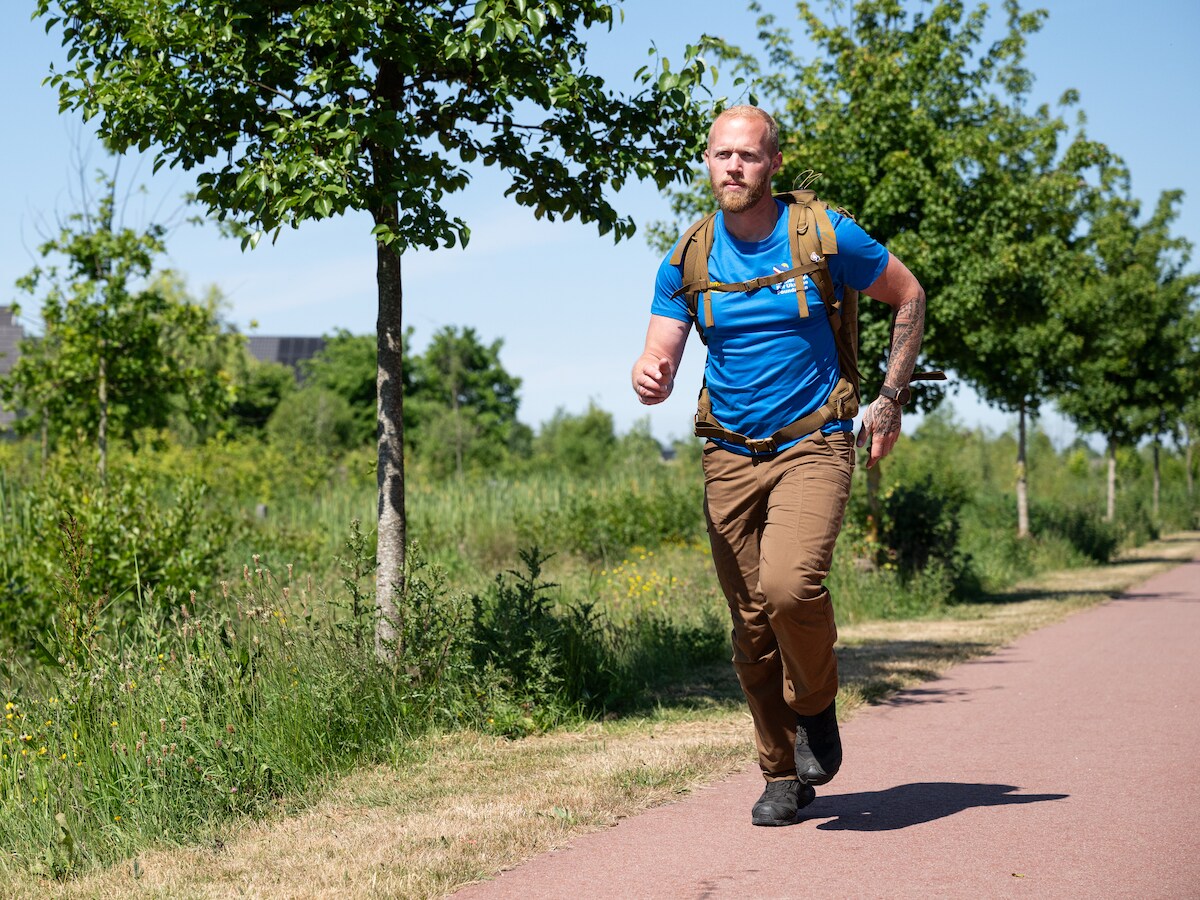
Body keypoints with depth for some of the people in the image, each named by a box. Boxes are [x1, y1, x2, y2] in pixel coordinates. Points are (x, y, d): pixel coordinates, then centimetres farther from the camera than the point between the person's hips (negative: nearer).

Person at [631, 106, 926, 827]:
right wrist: (648, 379, -26)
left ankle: (816, 711, 2)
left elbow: (909, 297, 8)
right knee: (753, 630, 6)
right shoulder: (687, 262, 2)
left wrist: (891, 400, 3)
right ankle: (784, 775, 24)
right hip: (731, 459, 3)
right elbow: (660, 365, 0)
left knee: (789, 585, -27)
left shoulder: (825, 237, -6)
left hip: (813, 448, -3)